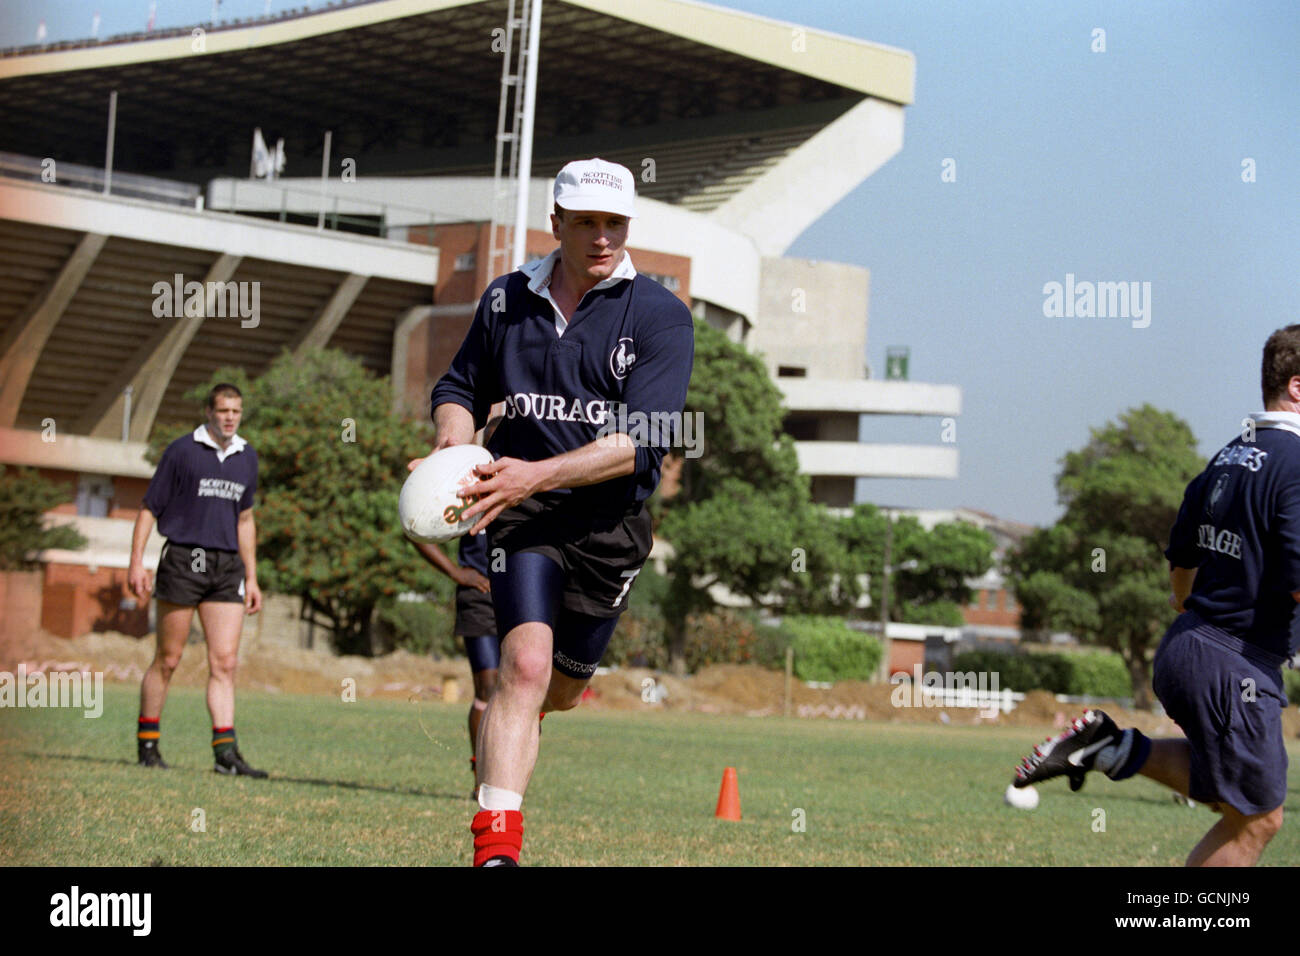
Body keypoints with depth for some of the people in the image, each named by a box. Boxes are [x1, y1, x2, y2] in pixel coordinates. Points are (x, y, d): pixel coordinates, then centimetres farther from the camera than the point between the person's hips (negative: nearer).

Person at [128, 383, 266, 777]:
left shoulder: (247, 457, 14)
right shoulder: (182, 451, -2)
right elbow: (148, 509, 0)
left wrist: (251, 578, 20)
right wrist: (136, 563, -8)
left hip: (227, 567, 4)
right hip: (183, 562, -4)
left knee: (225, 662, -4)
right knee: (168, 659, 1)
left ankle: (225, 750, -7)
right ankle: (147, 744, 13)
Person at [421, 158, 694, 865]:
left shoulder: (660, 317, -6)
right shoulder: (507, 300, 5)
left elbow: (643, 441, -17)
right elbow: (460, 387, 20)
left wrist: (536, 475, -27)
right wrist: (455, 437, -5)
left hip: (610, 525, 0)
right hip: (521, 513, 0)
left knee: (561, 689, 13)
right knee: (527, 664, -21)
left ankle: (498, 720, 50)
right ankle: (495, 846, -24)